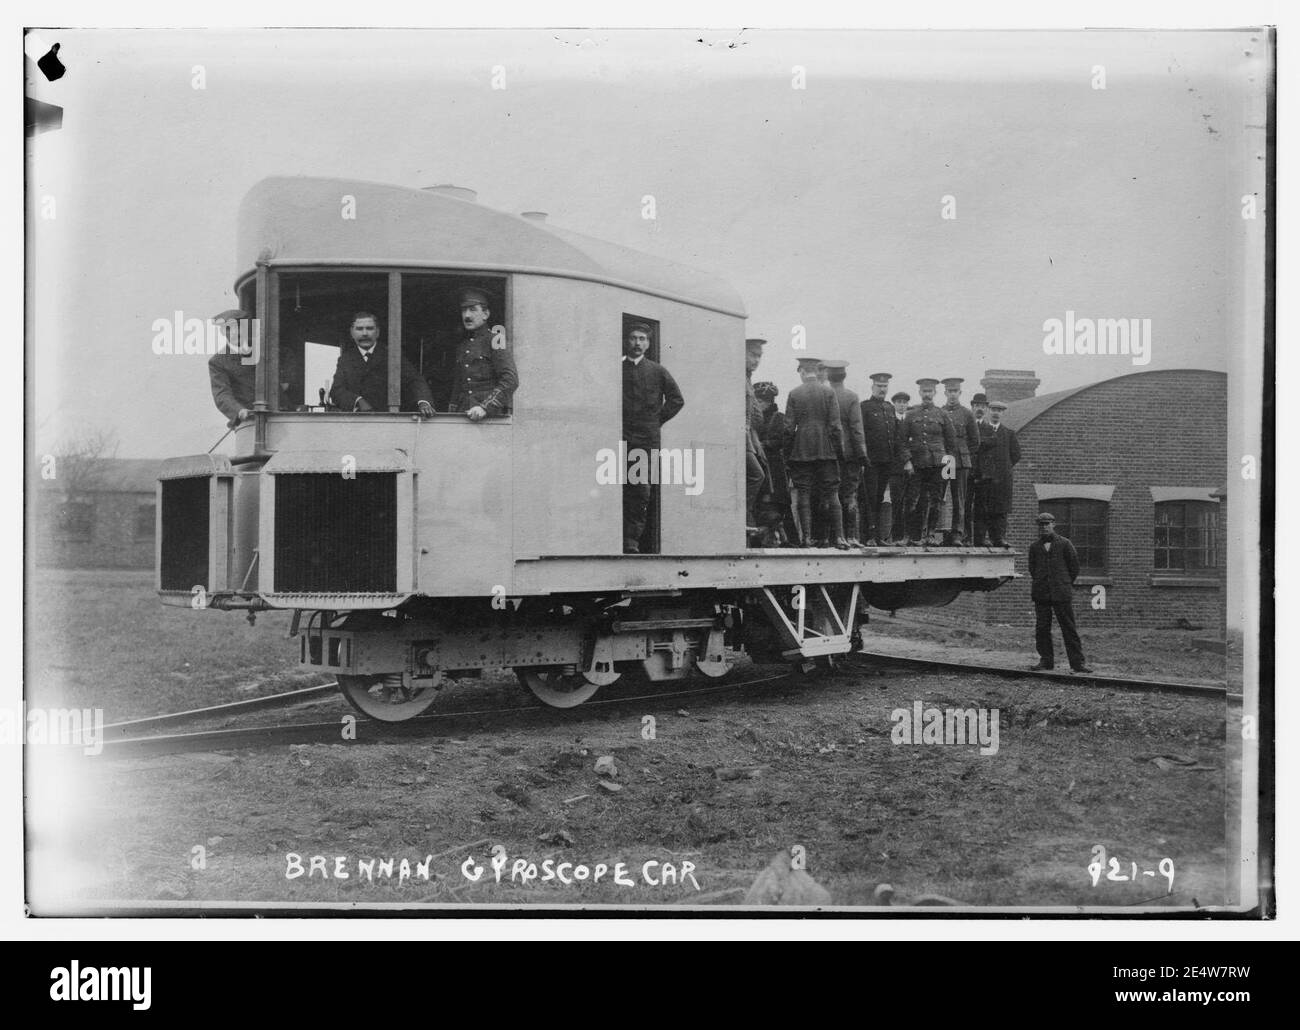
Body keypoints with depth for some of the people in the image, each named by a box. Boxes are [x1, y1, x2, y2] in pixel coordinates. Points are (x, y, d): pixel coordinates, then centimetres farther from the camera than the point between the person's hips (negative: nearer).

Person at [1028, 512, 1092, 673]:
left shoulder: (1064, 544, 1)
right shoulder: (1034, 546, 8)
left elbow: (1074, 566, 8)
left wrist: (1066, 585, 12)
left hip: (1061, 593, -3)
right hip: (1041, 594, 3)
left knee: (1069, 628, -3)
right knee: (1041, 628, 2)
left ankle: (1077, 661, -1)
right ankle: (1045, 661, 10)